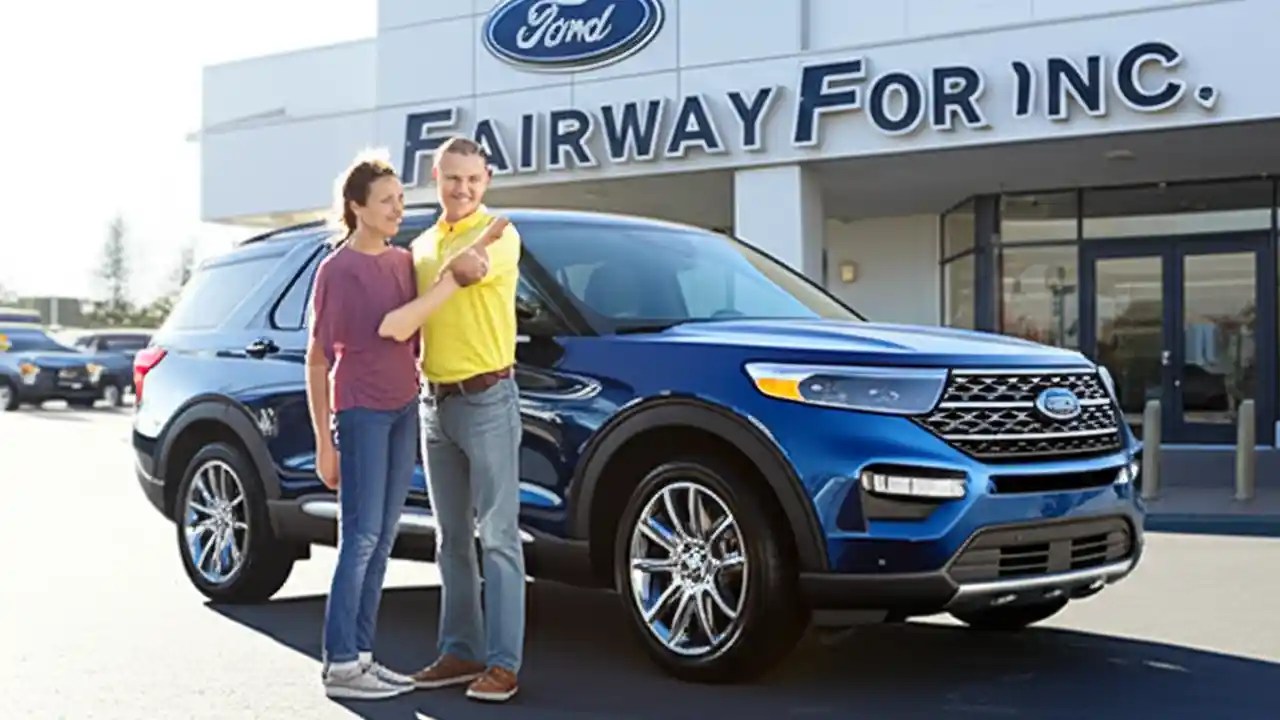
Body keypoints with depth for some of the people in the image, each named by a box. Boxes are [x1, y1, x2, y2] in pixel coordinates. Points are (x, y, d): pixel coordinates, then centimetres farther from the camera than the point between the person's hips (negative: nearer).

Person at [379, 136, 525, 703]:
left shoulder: (499, 233, -6)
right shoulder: (422, 245, 16)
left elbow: (468, 268, -28)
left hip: (487, 399, -7)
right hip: (435, 401, 7)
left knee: (497, 536, -6)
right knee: (451, 539, 11)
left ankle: (503, 663, -3)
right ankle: (461, 651, 19)